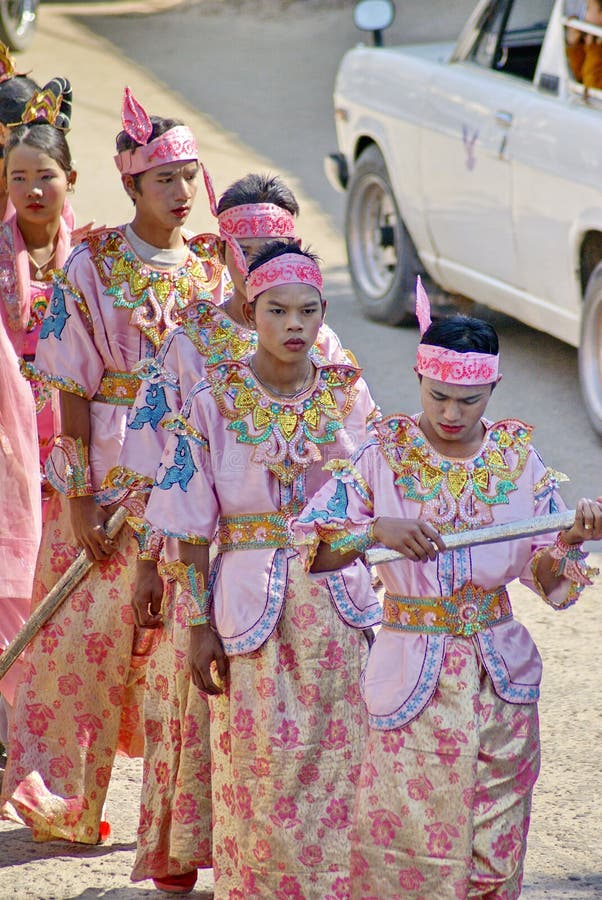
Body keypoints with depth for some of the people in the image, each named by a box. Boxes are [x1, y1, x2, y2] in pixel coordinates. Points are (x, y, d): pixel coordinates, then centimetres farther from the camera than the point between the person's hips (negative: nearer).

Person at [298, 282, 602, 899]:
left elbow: (549, 579, 3)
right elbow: (308, 544, -10)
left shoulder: (517, 460, 2)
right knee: (404, 848, -2)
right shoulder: (385, 455, -4)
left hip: (499, 679, 2)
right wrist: (378, 531, -26)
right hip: (412, 679, -2)